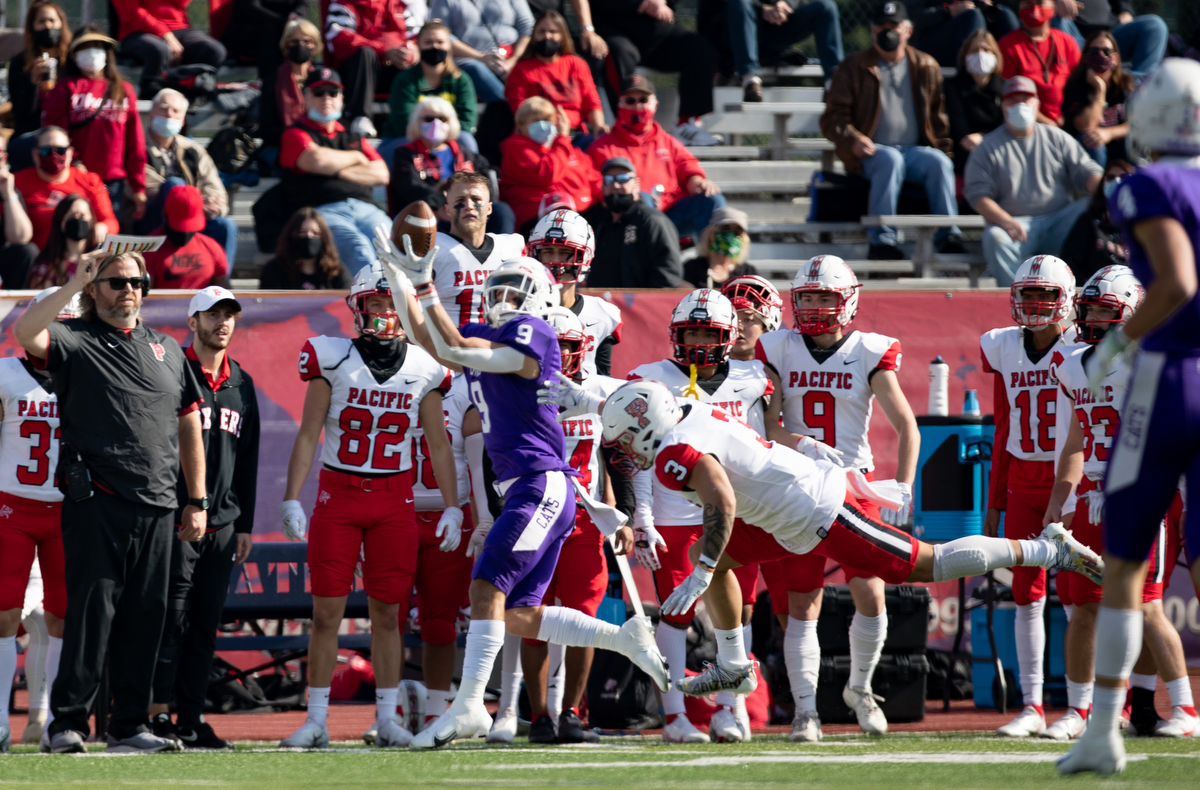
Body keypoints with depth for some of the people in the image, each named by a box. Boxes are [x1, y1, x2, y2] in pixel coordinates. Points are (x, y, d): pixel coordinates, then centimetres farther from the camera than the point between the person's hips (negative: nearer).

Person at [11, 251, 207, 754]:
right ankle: (67, 722, -5)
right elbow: (24, 331, -20)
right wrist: (75, 284, -18)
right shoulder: (74, 341, 3)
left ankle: (129, 725, 12)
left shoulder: (166, 349, 19)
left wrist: (197, 502, 15)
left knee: (144, 618, 5)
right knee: (91, 613, -8)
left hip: (157, 507, 5)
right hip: (96, 504, -5)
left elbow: (189, 428, 20)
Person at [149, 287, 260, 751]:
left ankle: (191, 719, 9)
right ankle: (159, 716, -5)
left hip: (221, 523, 6)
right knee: (171, 619, -7)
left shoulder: (242, 386, 16)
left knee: (205, 626, 6)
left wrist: (245, 524, 16)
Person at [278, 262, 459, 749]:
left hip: (394, 502, 1)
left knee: (387, 613, 3)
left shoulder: (423, 370, 4)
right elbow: (308, 436, 0)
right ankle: (316, 722, 1)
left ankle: (387, 720, 9)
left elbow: (438, 444, 9)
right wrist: (291, 500, -6)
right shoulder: (334, 361, -2)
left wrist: (452, 507, 4)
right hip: (337, 497, -1)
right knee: (326, 612, -3)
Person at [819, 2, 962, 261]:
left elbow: (938, 114, 21)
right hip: (872, 152, -2)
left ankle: (948, 237, -30)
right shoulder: (854, 67, 8)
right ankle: (881, 240, -40)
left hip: (914, 150, 2)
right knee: (890, 160, -37)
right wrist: (853, 140, -15)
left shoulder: (926, 67, 15)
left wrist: (941, 146, 3)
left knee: (939, 161, -30)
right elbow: (832, 118, 5)